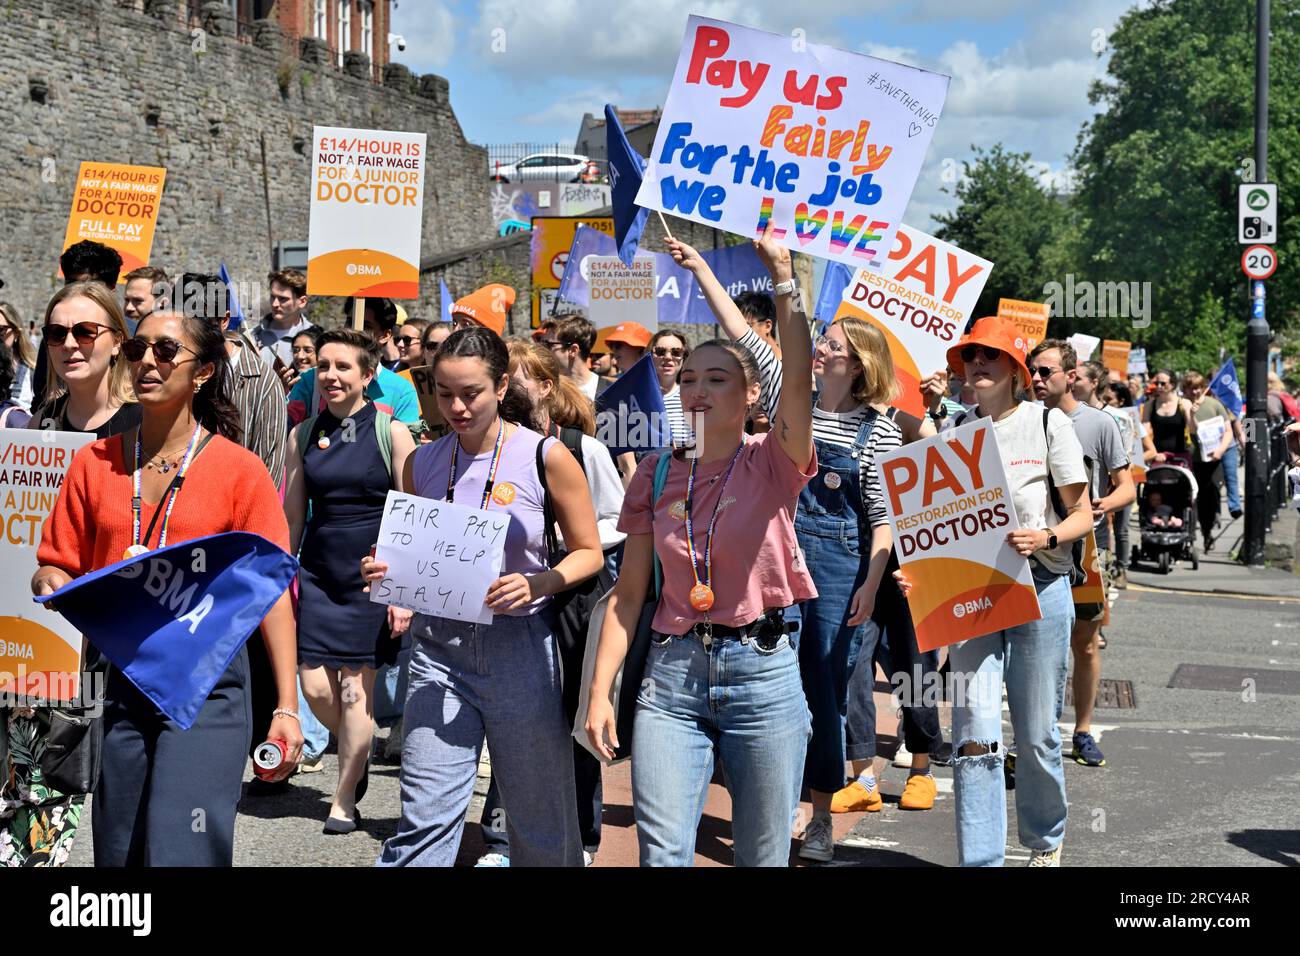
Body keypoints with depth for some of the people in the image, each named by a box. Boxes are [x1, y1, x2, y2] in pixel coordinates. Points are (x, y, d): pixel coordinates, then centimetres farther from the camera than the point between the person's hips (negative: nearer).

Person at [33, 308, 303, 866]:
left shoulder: (239, 469, -1)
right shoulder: (94, 463, 8)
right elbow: (58, 567, 12)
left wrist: (287, 706, -11)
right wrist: (50, 585, -13)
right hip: (119, 679, 4)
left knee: (181, 848, -11)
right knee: (119, 851, 11)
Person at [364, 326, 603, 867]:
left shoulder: (546, 457, -5)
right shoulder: (422, 463, 6)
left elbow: (588, 553, 0)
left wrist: (538, 584, -19)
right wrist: (384, 572, -6)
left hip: (520, 645, -2)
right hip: (439, 645, 2)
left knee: (541, 821, 9)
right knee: (424, 818, -4)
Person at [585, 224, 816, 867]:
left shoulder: (771, 464, -2)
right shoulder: (655, 475, 6)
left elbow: (799, 379, -22)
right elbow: (629, 592, 6)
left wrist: (783, 278, -23)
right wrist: (600, 693, 1)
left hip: (763, 671, -2)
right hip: (671, 674, 2)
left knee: (762, 856, 7)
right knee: (660, 851, -7)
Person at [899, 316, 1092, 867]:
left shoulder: (1048, 423, 1)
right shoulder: (955, 432, 9)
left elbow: (1082, 515, 1)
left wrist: (1045, 538, -19)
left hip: (1040, 589, -2)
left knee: (1036, 733, 7)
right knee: (975, 735, -8)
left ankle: (1044, 842, 31)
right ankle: (980, 859, -1)